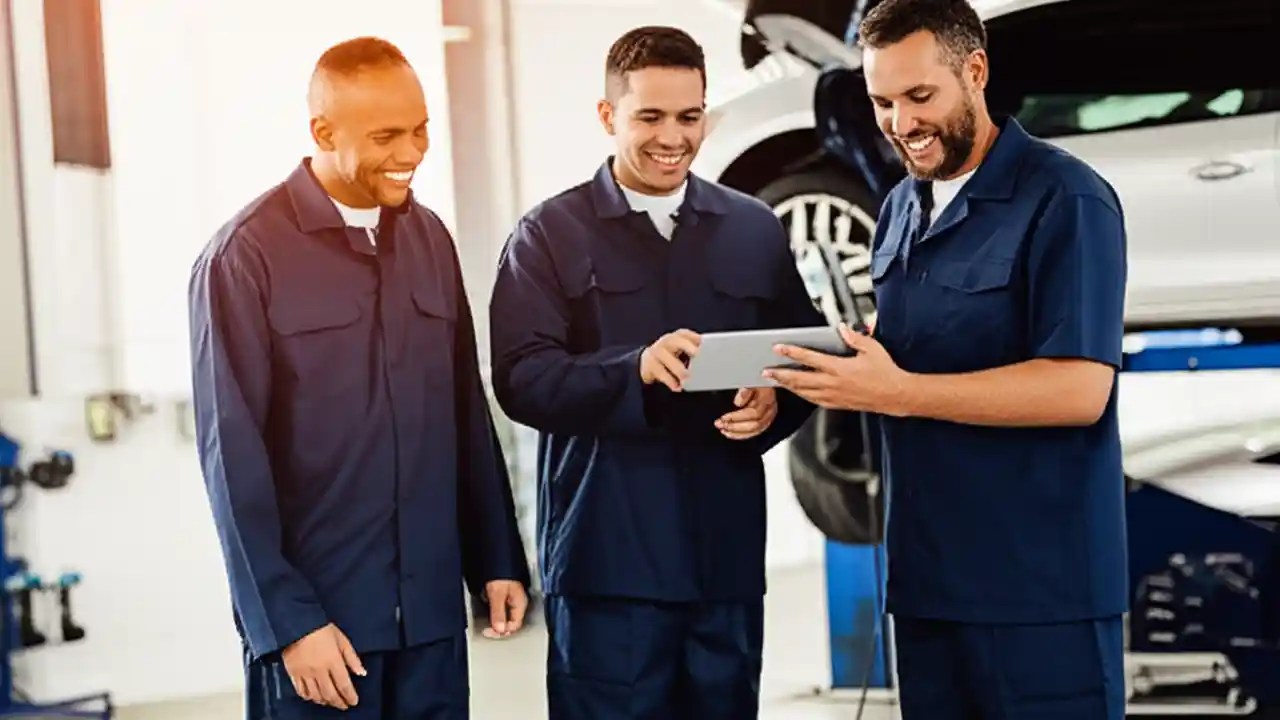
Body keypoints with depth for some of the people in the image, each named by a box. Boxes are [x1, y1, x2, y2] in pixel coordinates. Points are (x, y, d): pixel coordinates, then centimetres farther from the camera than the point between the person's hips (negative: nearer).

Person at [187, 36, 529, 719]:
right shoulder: (243, 257, -8)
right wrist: (287, 622, -12)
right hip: (311, 619, -4)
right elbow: (234, 460, -10)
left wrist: (497, 561, 10)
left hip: (432, 612, 5)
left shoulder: (430, 239, 8)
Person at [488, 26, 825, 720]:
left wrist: (774, 404, -8)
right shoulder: (551, 233, 1)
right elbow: (521, 379, -9)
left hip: (727, 554, 4)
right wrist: (637, 369, -25)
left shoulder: (754, 229, 12)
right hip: (607, 558, -3)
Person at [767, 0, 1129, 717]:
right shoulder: (901, 208, 13)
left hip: (1044, 583, -7)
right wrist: (838, 364, 0)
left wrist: (897, 393, -24)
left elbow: (1079, 389, -21)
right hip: (926, 575, 7)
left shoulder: (1066, 200, -12)